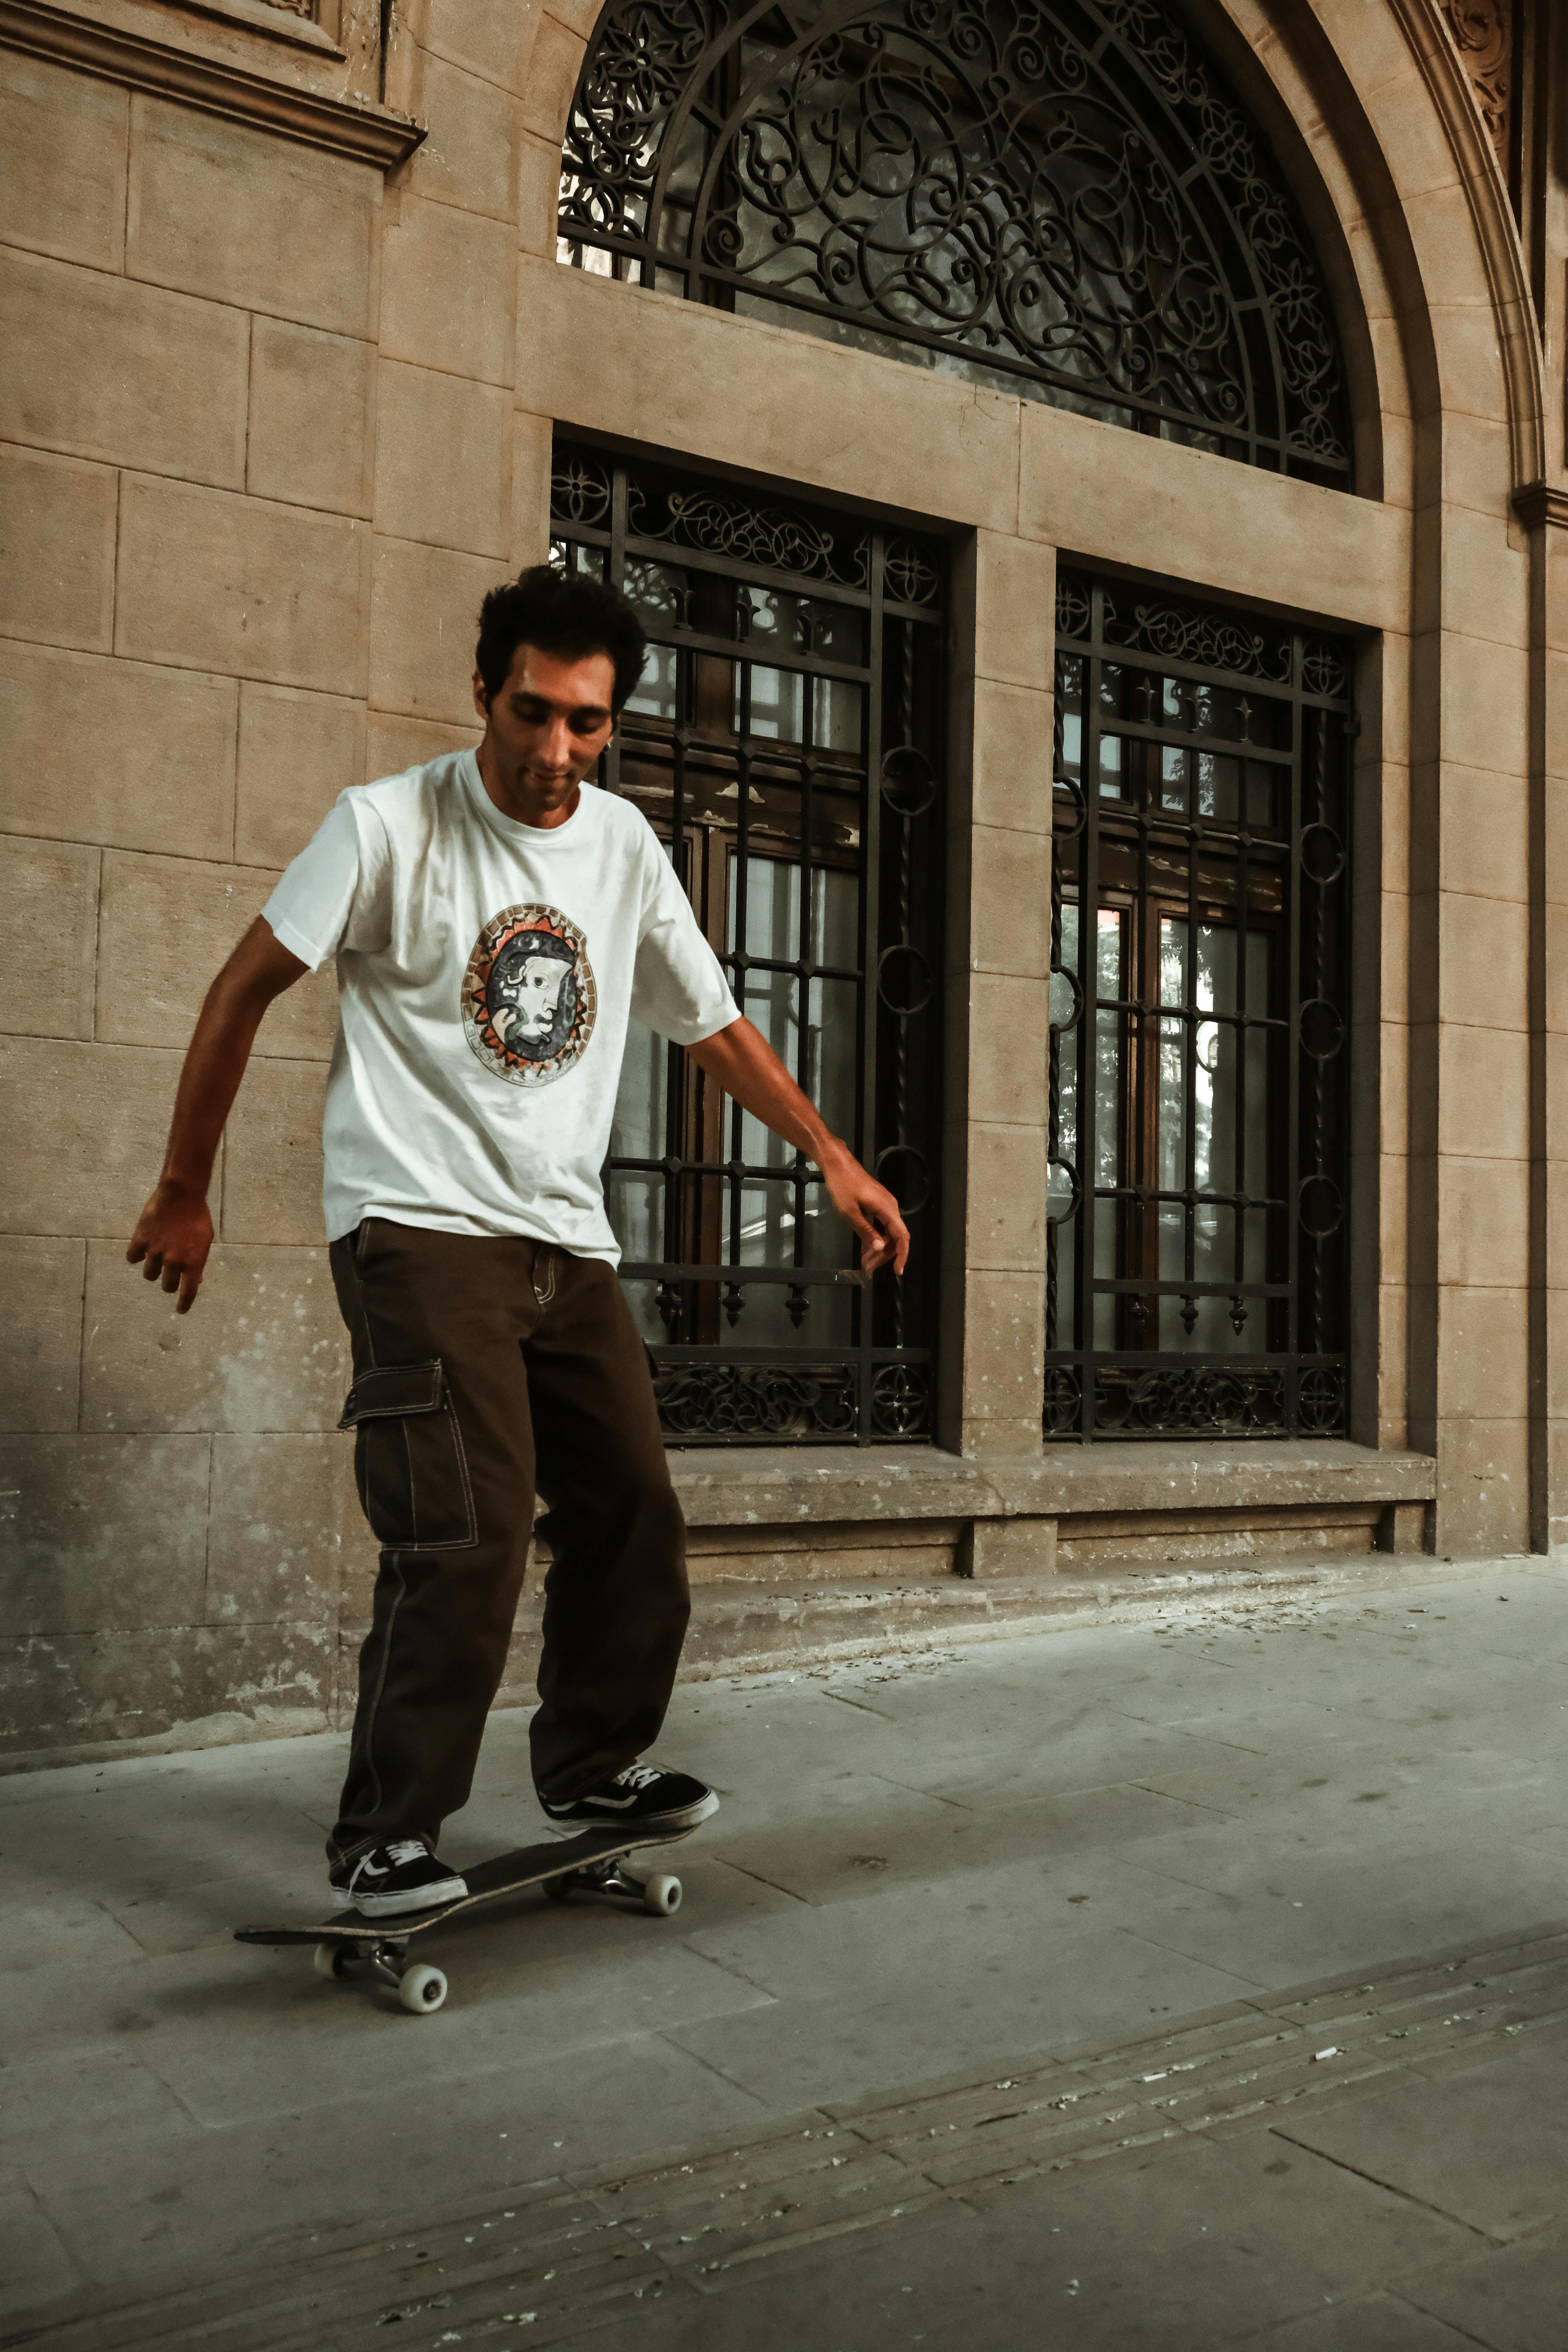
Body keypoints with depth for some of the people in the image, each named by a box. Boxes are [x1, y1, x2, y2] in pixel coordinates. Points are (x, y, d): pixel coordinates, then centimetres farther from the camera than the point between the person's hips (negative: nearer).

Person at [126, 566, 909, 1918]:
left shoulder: (627, 846, 8)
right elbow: (246, 989, -2)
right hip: (422, 1228, -6)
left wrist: (835, 1161, 11)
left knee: (634, 1514, 10)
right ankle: (384, 1837, -1)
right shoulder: (392, 824, -7)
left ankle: (596, 1764, 30)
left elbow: (714, 1026, 16)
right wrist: (185, 1191, 1)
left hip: (570, 1242, 6)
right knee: (467, 1533, -15)